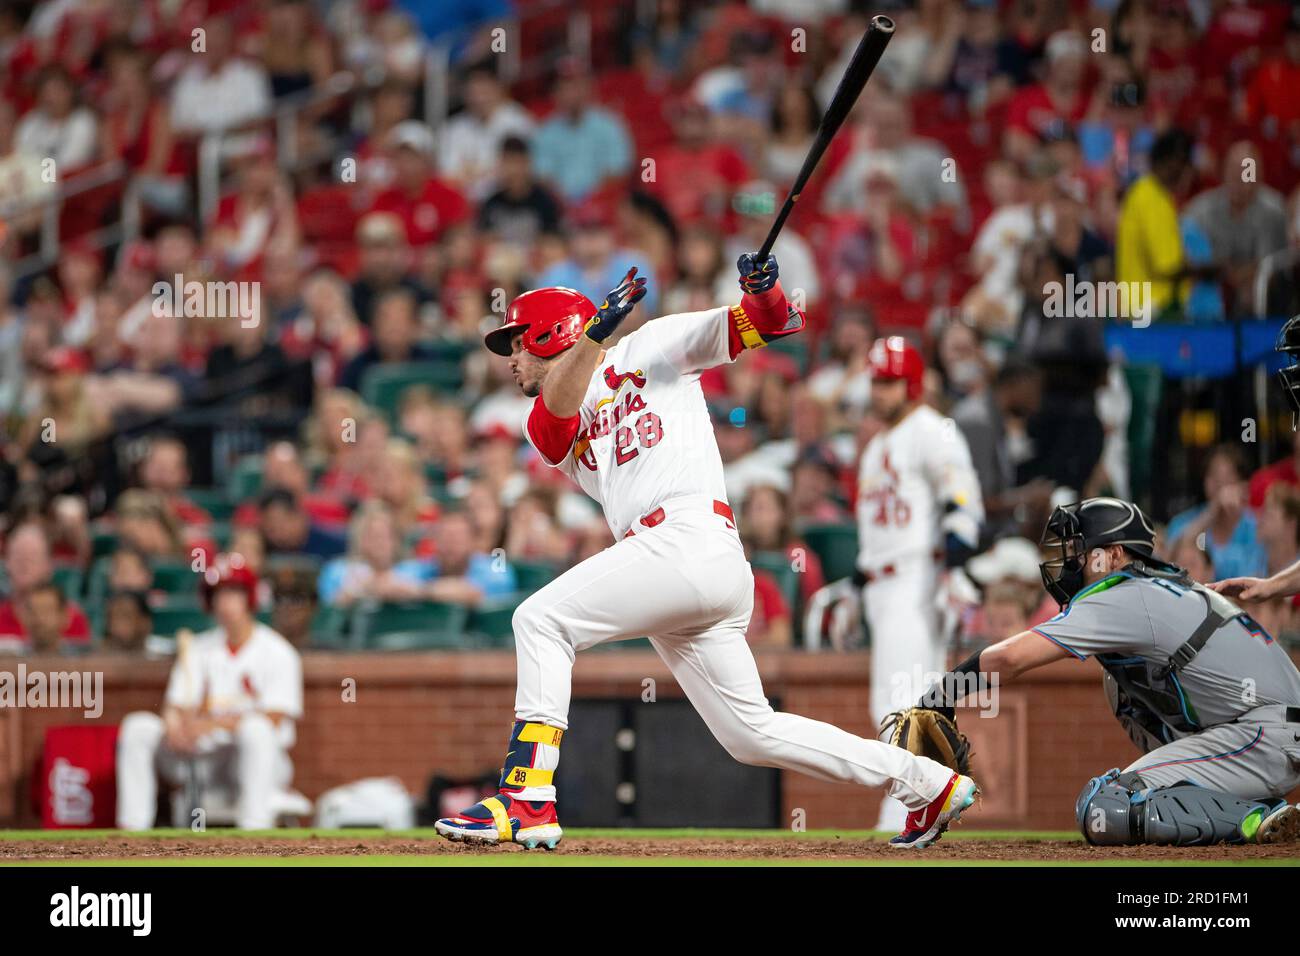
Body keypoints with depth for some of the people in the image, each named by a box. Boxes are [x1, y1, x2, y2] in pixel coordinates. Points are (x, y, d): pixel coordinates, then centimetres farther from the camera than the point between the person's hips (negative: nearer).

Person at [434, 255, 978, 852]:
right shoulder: (554, 427, 27)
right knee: (752, 734, 8)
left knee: (540, 619, -16)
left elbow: (768, 325, 5)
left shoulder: (650, 348, 13)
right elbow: (555, 408, 1)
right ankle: (929, 784, 18)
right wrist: (596, 331, -12)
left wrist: (762, 290, -17)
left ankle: (528, 803, -25)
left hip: (692, 539, -8)